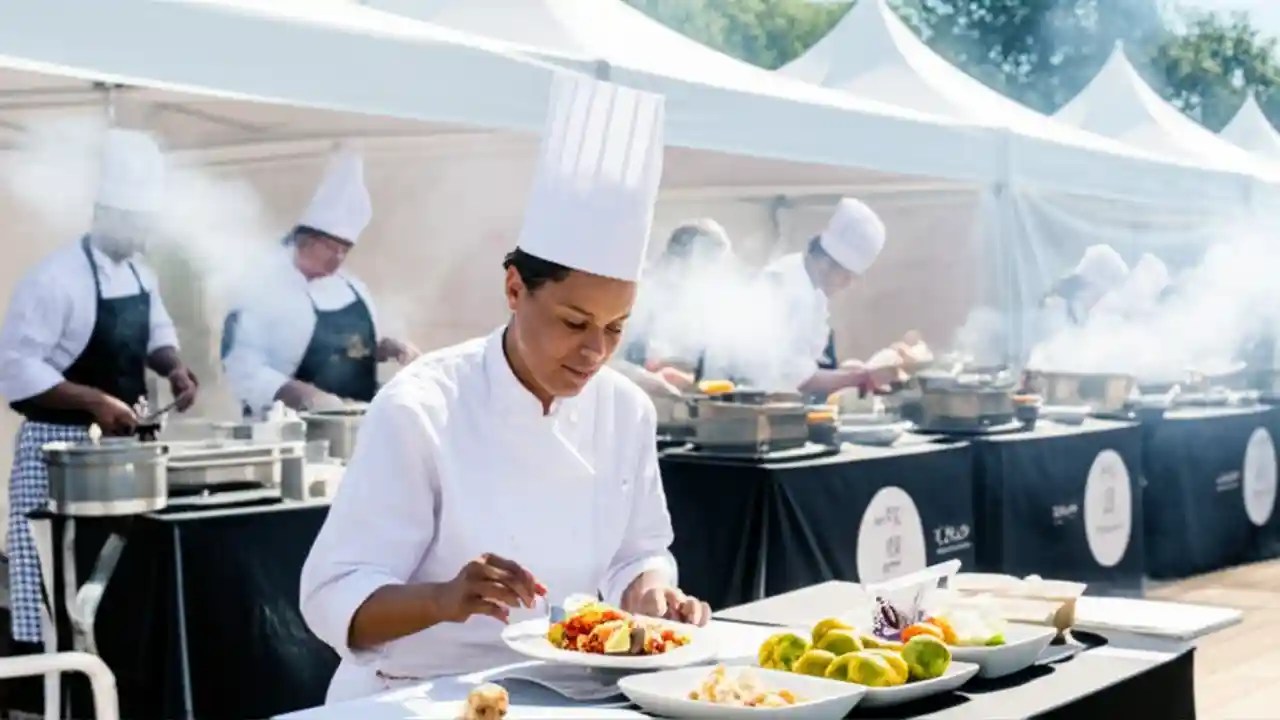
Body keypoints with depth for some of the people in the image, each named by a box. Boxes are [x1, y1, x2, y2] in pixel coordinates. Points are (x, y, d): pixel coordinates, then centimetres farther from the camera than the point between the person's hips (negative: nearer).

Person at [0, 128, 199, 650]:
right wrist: (95, 401, -25)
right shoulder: (56, 277, -17)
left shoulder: (140, 277, 7)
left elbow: (155, 335, 22)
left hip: (122, 446, 8)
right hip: (61, 447, -7)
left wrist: (175, 368, 0)